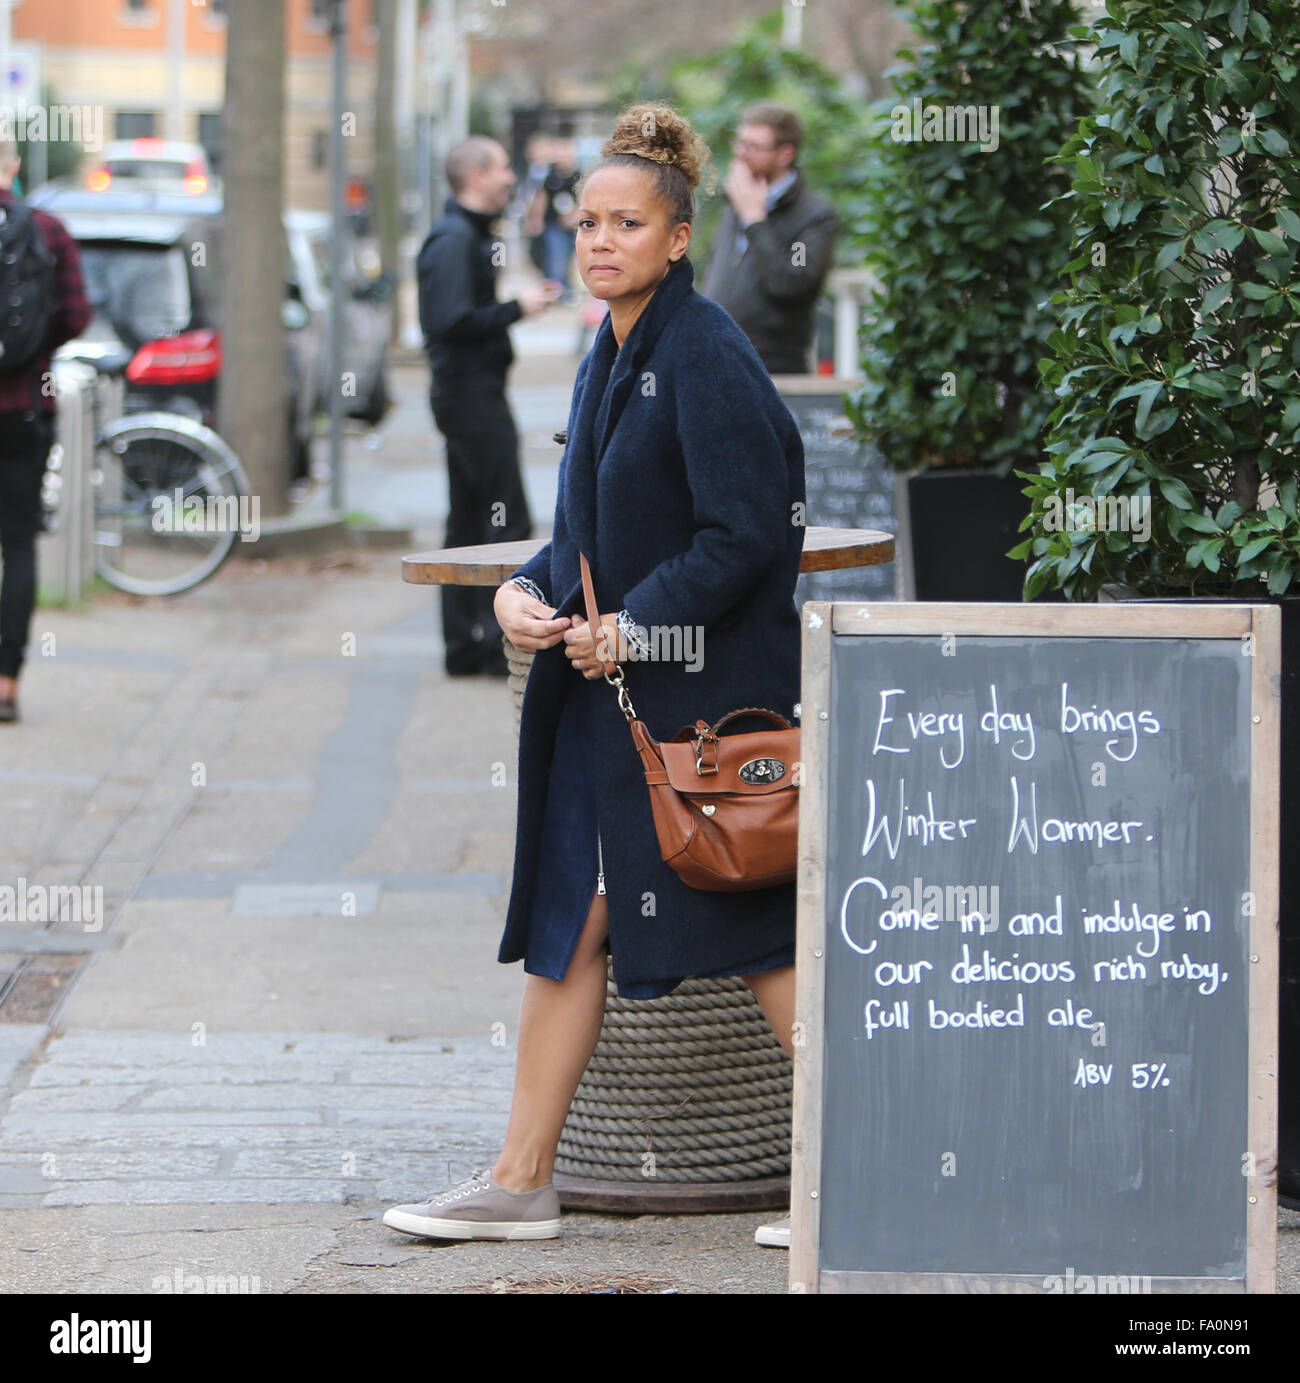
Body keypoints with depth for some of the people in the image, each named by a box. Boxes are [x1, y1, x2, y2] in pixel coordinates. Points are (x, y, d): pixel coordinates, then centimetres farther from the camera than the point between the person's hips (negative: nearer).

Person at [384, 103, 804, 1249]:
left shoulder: (707, 358, -14)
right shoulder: (610, 359, 13)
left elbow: (747, 535, -18)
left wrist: (634, 626, -18)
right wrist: (527, 593, 2)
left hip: (701, 695, -9)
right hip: (600, 691, 9)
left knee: (760, 937, -4)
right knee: (567, 923, 10)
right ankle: (522, 1184, 15)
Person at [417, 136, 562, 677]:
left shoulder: (470, 236, 17)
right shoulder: (455, 240, -16)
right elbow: (453, 322, -25)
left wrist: (521, 301, 9)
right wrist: (517, 308, -17)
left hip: (467, 394, 11)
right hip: (471, 394, -11)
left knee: (468, 523, 11)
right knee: (506, 522, -8)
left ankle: (463, 648, 15)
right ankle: (501, 644, -7)